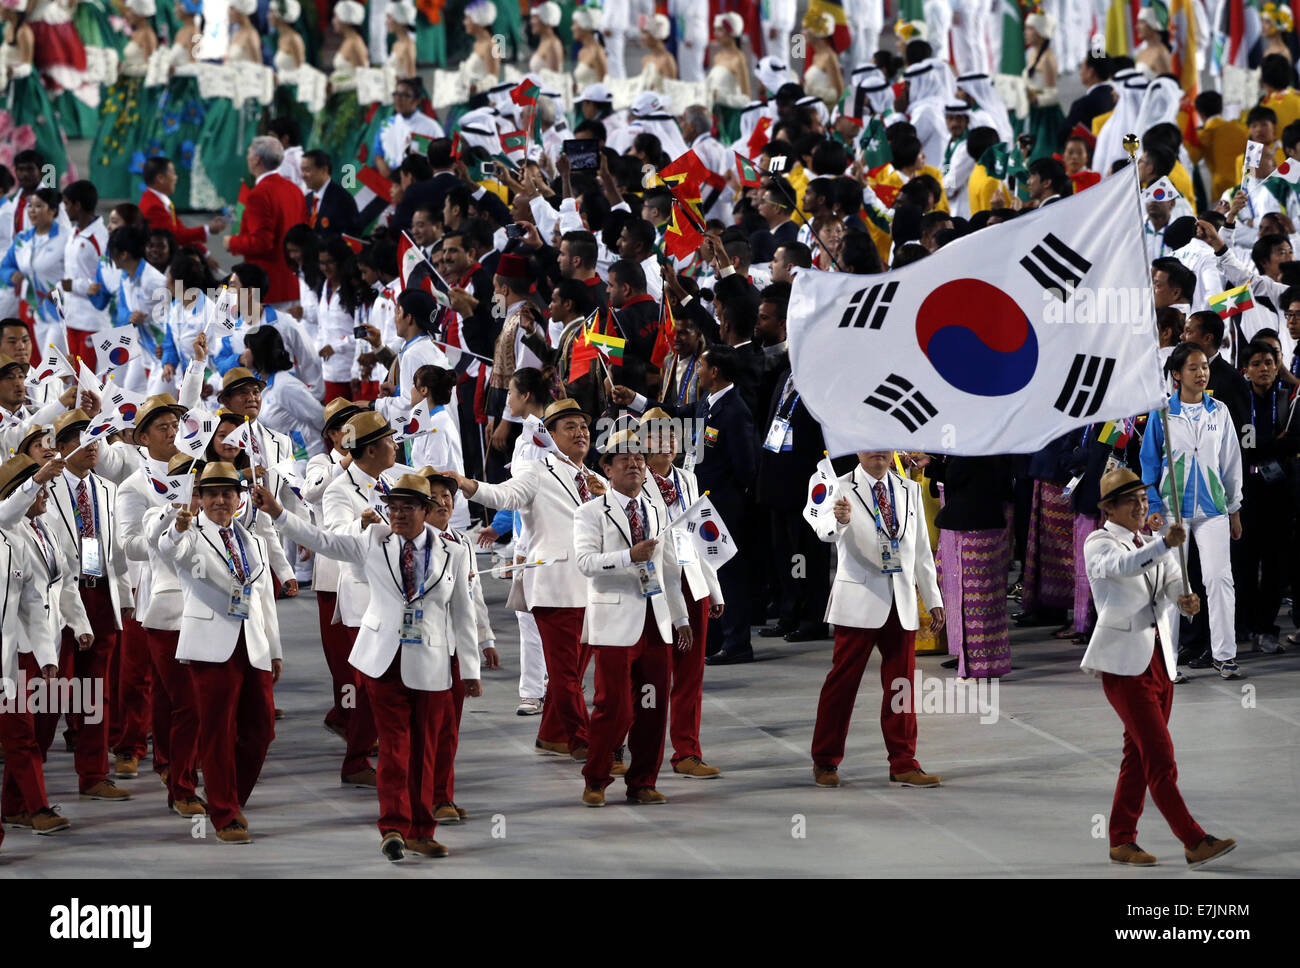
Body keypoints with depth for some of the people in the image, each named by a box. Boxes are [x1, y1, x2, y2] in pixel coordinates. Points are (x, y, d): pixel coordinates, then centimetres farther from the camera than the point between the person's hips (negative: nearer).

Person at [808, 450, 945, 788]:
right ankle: (825, 762, 7)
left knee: (901, 684, 6)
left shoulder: (910, 490, 12)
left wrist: (932, 599, 14)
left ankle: (903, 764, 13)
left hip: (901, 603, 5)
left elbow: (922, 548, 16)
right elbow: (825, 529, -23)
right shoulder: (842, 488, -4)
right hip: (858, 601, -4)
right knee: (843, 681, -2)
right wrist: (838, 520, -47)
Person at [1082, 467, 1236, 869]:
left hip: (1159, 660, 7)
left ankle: (1122, 842, 18)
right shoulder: (1099, 544, -5)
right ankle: (1194, 842, -14)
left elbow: (1173, 583, -1)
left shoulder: (1152, 544, 14)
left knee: (1139, 755, 11)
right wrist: (1165, 544, -42)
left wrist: (1187, 599, -24)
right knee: (1160, 756, -11)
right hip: (1123, 662, -7)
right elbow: (1120, 565, -28)